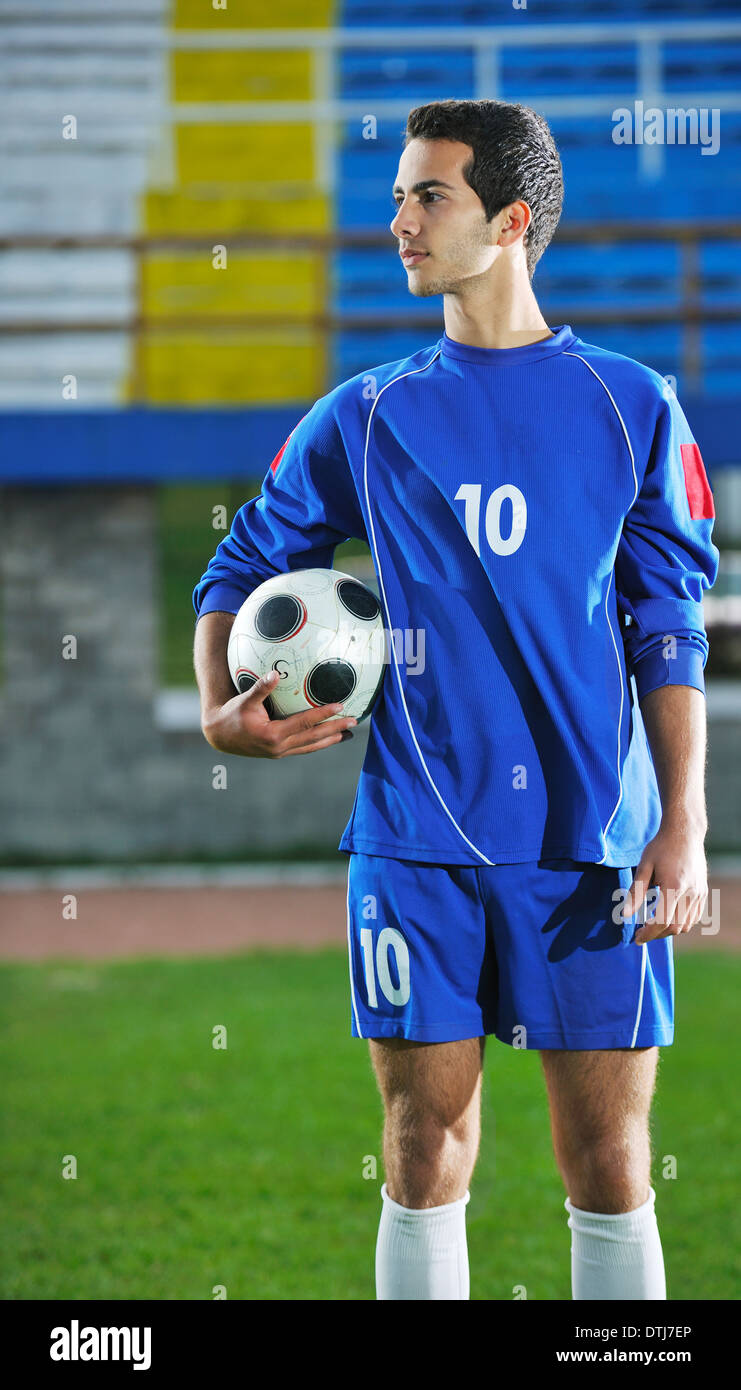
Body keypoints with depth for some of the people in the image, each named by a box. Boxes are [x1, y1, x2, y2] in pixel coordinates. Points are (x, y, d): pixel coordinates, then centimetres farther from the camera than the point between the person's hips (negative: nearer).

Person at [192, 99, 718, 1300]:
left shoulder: (631, 408, 5)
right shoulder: (368, 417, 9)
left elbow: (668, 631, 4)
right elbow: (245, 564, 17)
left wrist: (683, 826, -4)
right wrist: (222, 709, -2)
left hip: (590, 843, -1)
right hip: (416, 843, 1)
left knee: (609, 1168, 1)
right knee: (427, 1159, 3)